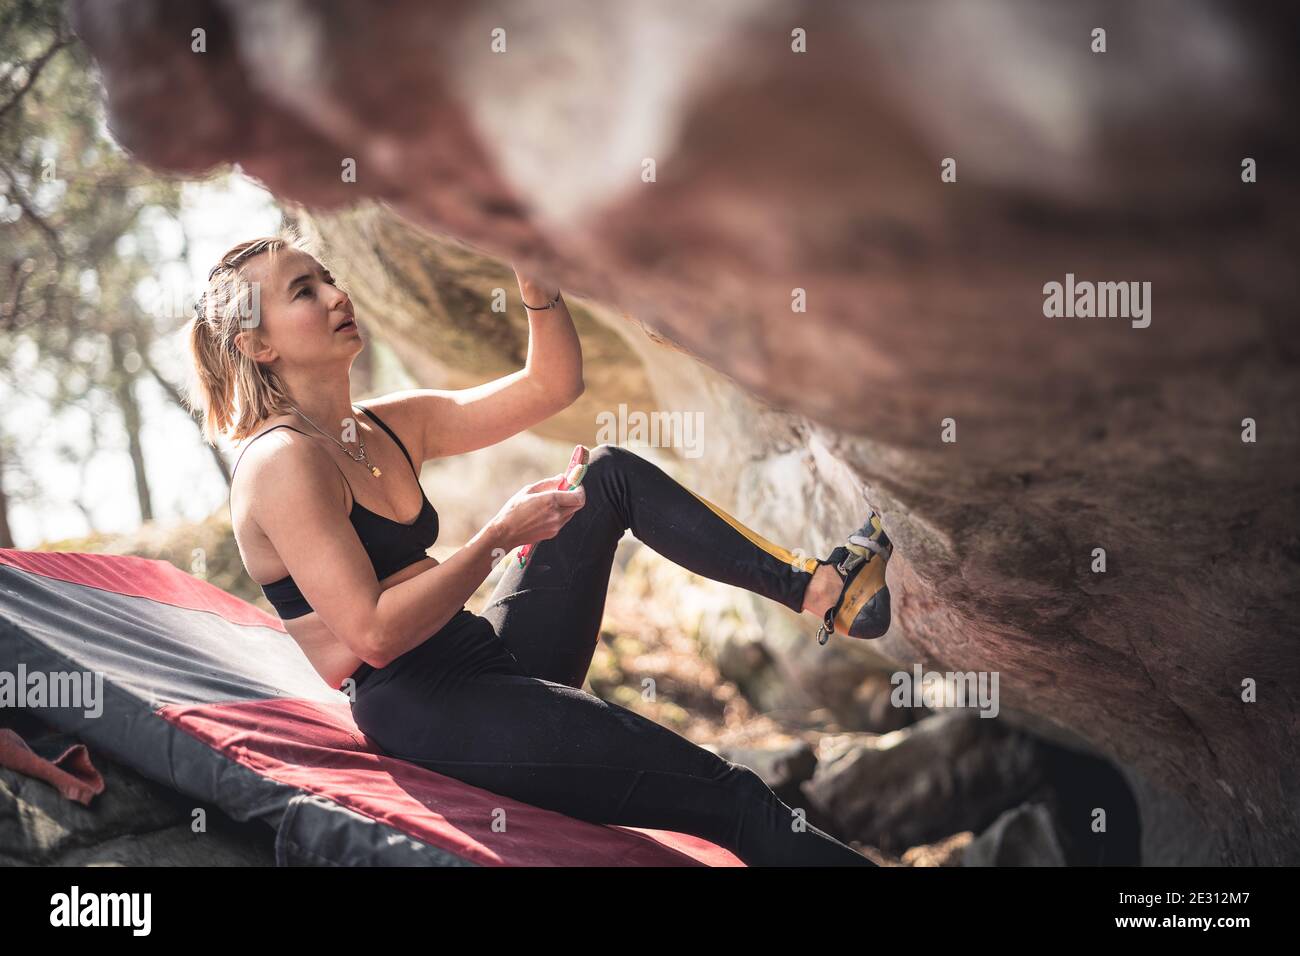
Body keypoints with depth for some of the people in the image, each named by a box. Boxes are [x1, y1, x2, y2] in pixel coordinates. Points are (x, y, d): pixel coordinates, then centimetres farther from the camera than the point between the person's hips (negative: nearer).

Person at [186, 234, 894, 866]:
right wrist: (500, 537, -19)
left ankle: (819, 587, 2)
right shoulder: (282, 461, -15)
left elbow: (550, 385, 15)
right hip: (417, 710, -9)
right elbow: (373, 632, -23)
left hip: (487, 658, 10)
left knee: (614, 473, 8)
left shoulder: (388, 427, 11)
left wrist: (536, 280, 1)